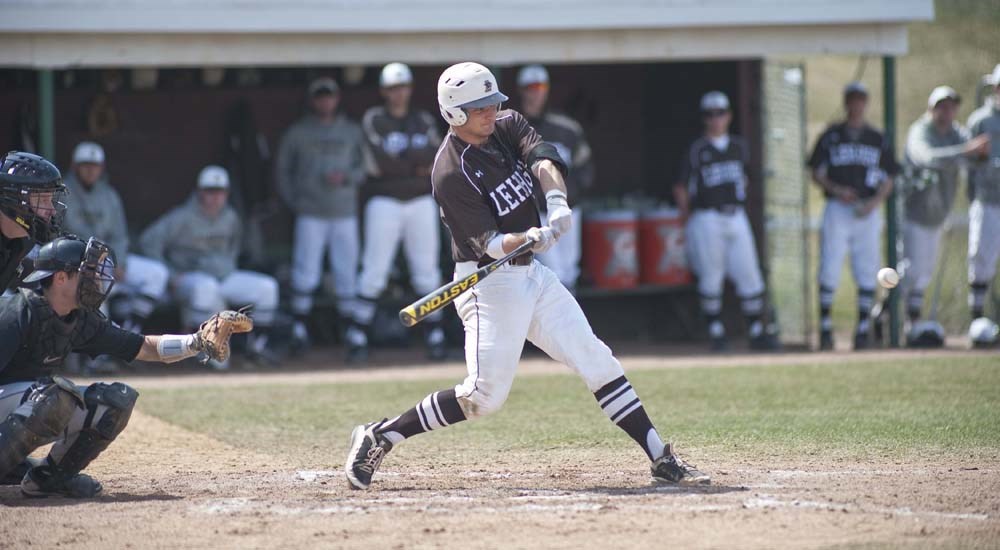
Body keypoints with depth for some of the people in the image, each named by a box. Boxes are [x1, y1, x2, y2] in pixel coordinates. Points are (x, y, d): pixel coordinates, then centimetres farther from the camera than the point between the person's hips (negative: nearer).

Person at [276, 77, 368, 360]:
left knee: (347, 275, 0)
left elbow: (364, 167, 9)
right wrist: (294, 201, -2)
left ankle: (355, 335, 1)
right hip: (310, 215, -1)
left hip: (344, 214, 1)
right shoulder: (297, 133, 6)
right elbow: (284, 170, 9)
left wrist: (346, 177, -11)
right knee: (305, 275, -7)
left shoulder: (352, 131, 10)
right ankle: (298, 330, 3)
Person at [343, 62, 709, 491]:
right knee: (485, 394, -13)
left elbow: (542, 159, -16)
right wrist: (528, 240, -43)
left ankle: (661, 458, 5)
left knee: (597, 360, 3)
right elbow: (490, 243, -23)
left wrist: (557, 200, -36)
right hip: (489, 282, -7)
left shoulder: (508, 126, 3)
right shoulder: (451, 174, -19)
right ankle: (378, 437, -2)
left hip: (532, 274, 7)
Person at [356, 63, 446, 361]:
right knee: (374, 271, -7)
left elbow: (436, 158, 0)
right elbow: (379, 160, -13)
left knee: (427, 270, 4)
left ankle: (434, 336, 8)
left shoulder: (423, 120, 12)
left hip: (421, 201, 4)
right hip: (385, 201, -4)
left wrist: (398, 161, -12)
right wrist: (417, 165, -7)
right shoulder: (373, 120, 0)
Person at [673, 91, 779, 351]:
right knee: (711, 277, -1)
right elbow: (681, 188, -1)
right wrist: (689, 220, -2)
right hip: (707, 220, -4)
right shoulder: (697, 150, -3)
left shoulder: (739, 147, 10)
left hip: (736, 218, 4)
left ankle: (756, 332, 7)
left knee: (749, 275, 1)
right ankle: (715, 331, 7)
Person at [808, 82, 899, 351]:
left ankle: (863, 329, 7)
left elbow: (888, 179, 11)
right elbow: (816, 173, 7)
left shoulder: (878, 140, 12)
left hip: (867, 211, 2)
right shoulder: (831, 136, 8)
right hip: (837, 208, -2)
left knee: (867, 272, 0)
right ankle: (825, 327, -1)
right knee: (829, 270, -8)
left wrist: (874, 202, -7)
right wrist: (836, 190, -12)